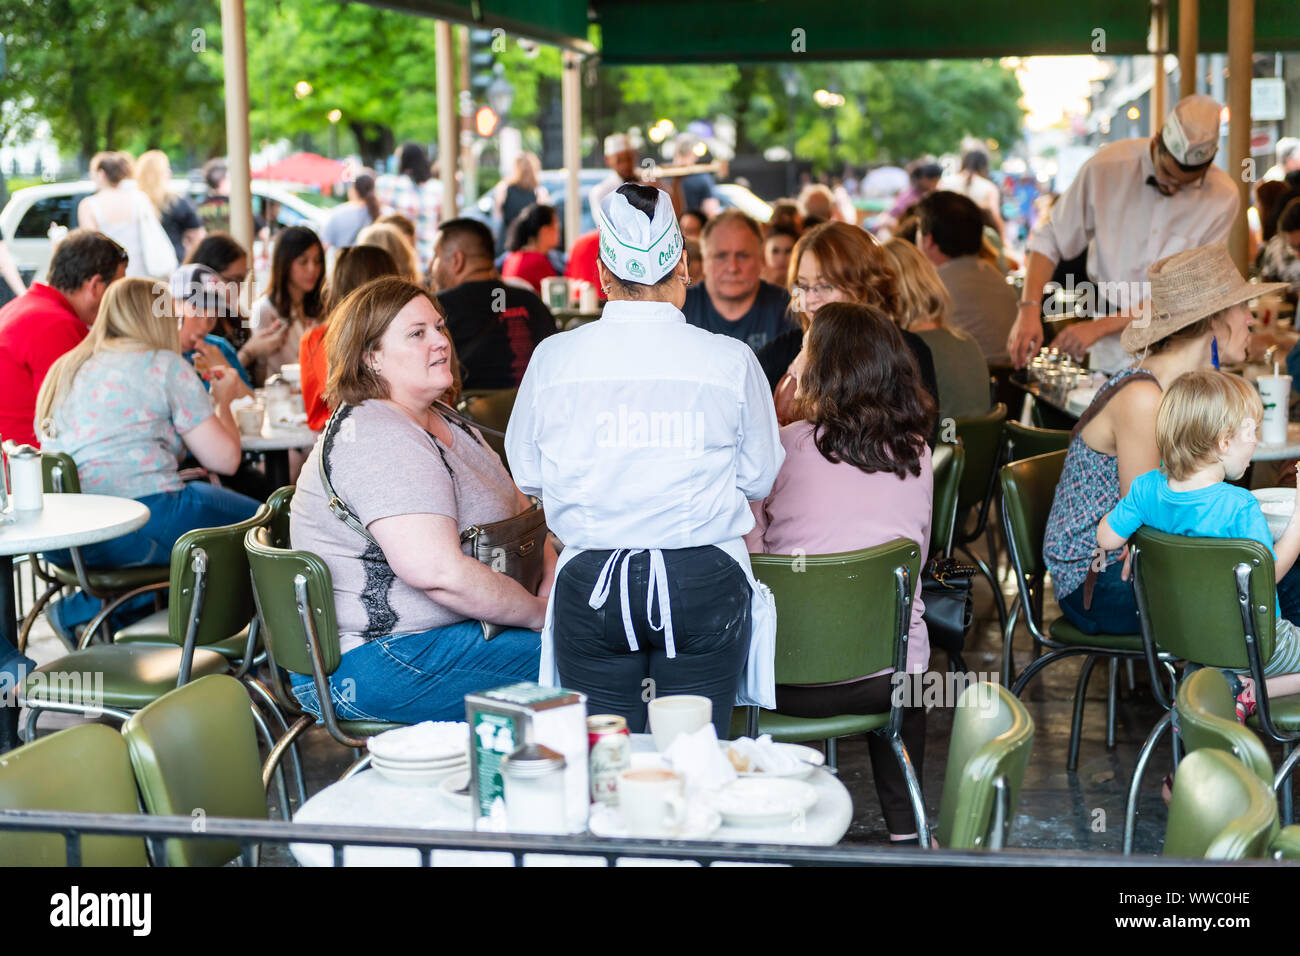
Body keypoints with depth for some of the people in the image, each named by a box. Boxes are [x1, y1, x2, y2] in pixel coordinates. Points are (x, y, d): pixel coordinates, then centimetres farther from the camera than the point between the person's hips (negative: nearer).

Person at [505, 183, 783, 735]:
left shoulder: (554, 357, -2)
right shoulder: (731, 360, -4)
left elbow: (527, 473, 8)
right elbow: (759, 478, 5)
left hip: (591, 585, 1)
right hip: (704, 581, 0)